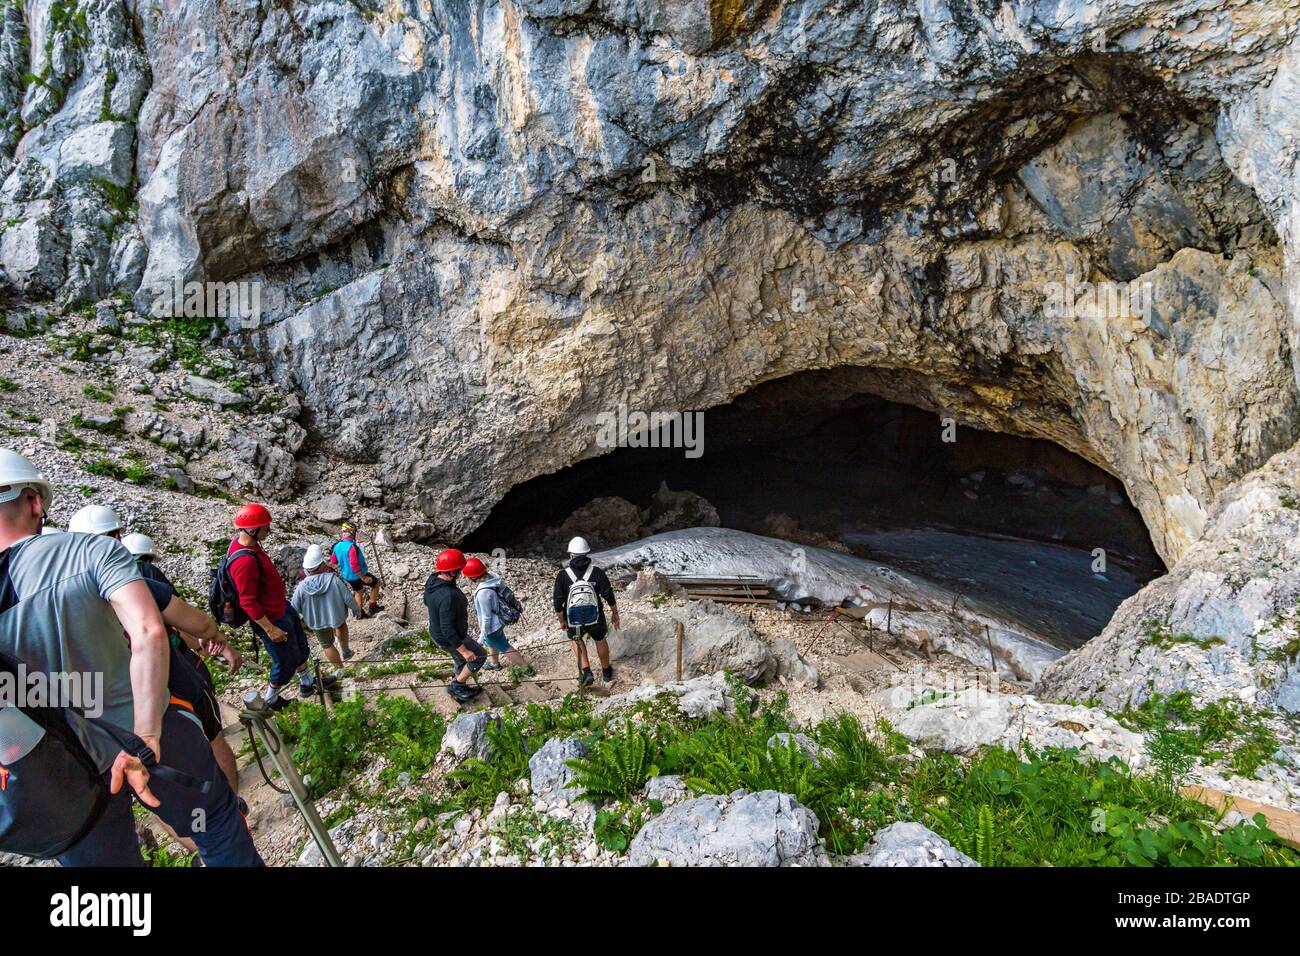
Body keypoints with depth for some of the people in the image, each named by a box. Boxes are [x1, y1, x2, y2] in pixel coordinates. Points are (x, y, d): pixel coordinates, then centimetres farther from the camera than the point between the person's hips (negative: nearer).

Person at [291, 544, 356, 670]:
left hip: (316, 622, 0)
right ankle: (345, 650, 39)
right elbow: (348, 598, -19)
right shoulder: (333, 580, -27)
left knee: (327, 644, 22)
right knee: (341, 624, 35)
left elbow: (294, 609, -11)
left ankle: (340, 669, 33)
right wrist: (356, 609, 1)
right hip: (337, 616, 0)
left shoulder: (302, 587, -23)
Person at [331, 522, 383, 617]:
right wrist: (364, 578, -26)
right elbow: (355, 565, -34)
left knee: (358, 591, 29)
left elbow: (333, 560, 11)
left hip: (347, 576, 8)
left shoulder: (337, 546, -5)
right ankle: (373, 607, 19)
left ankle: (360, 612, 40)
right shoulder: (352, 547, -30)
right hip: (358, 575, -8)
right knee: (376, 583, 14)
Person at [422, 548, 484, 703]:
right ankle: (456, 685, 23)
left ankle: (459, 691, 49)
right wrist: (464, 651, -25)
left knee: (460, 661, 30)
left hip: (436, 632, 9)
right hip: (449, 639, -9)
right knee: (479, 656, 13)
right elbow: (447, 629, -34)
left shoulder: (432, 580, -11)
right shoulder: (448, 596, -39)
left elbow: (427, 602, 11)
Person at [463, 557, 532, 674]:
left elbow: (486, 617, -27)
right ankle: (495, 663, 59)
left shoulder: (483, 593, -38)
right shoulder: (492, 576, -16)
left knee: (505, 649, 15)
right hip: (499, 619, 8)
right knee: (492, 642, 33)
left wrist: (482, 637, -13)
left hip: (492, 627, -8)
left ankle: (528, 669, 30)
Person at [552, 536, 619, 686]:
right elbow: (609, 596, -8)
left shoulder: (563, 575, -13)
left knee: (576, 639, 30)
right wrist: (615, 613, 8)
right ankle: (606, 671, 43)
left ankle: (586, 672, 17)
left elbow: (558, 603, -9)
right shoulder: (597, 572, -11)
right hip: (595, 618, 1)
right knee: (600, 640, 28)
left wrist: (561, 621, 7)